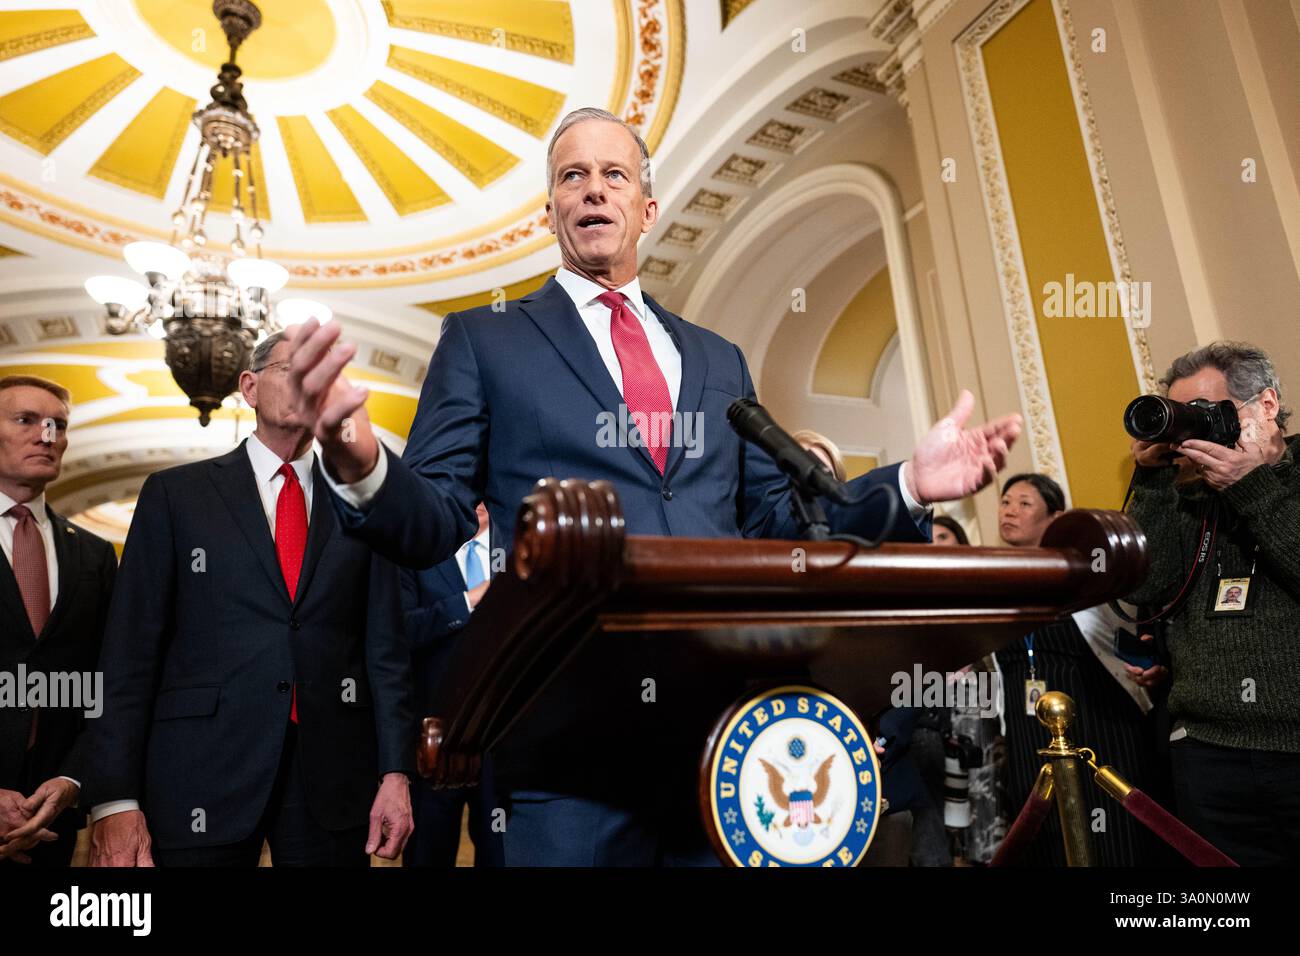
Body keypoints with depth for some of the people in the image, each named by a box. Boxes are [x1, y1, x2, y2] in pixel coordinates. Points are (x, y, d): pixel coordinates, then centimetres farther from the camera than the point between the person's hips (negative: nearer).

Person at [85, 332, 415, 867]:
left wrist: (396, 772, -1)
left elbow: (385, 648, 5)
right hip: (202, 780, -1)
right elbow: (131, 649, -1)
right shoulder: (175, 493, 3)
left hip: (334, 779, 2)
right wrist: (116, 800, -7)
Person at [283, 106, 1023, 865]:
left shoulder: (718, 359, 16)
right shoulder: (484, 339, 6)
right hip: (573, 732, -3)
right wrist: (361, 463, -24)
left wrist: (909, 487, 2)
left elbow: (770, 522, 15)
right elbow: (435, 524, -2)